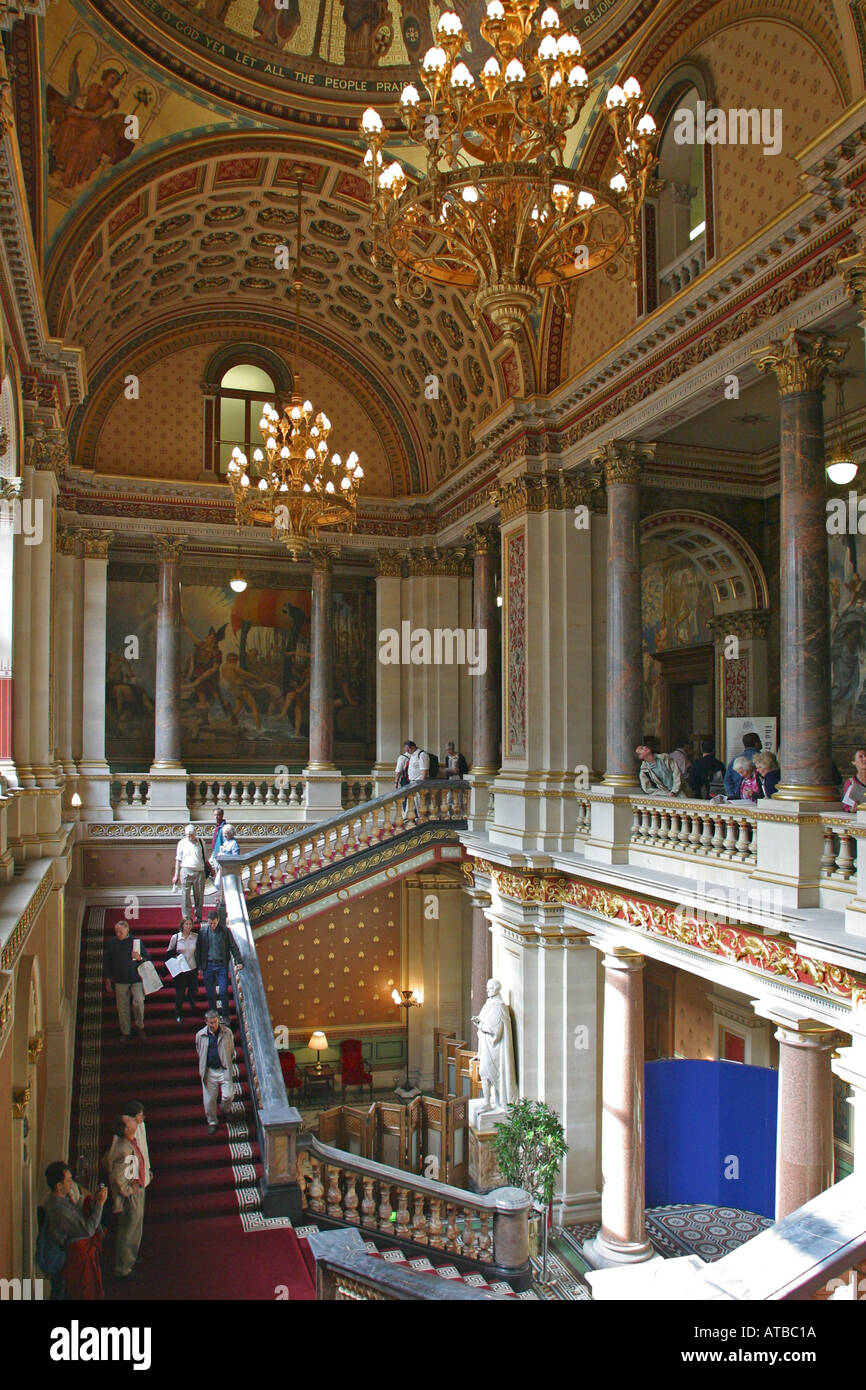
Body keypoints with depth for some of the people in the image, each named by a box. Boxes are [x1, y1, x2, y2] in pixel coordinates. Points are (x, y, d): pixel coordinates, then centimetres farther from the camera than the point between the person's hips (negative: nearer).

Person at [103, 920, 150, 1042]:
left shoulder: (136, 942, 2)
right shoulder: (111, 944, 3)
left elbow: (148, 959, 9)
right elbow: (106, 964, 10)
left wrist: (140, 958, -13)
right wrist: (108, 982, 9)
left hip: (136, 978, -1)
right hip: (120, 981, 2)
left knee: (139, 1002, -15)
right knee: (122, 1007, 6)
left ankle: (140, 1026, 7)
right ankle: (125, 1032, 21)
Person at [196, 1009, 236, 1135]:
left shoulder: (227, 1033, -6)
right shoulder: (200, 1035, -4)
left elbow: (231, 1050, 8)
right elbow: (199, 1052, 13)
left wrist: (227, 1062, 5)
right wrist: (202, 1069, 12)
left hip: (224, 1069, -1)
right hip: (209, 1071, 1)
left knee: (228, 1095, -7)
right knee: (209, 1099, 6)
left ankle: (225, 1111, 28)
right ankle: (212, 1122, 28)